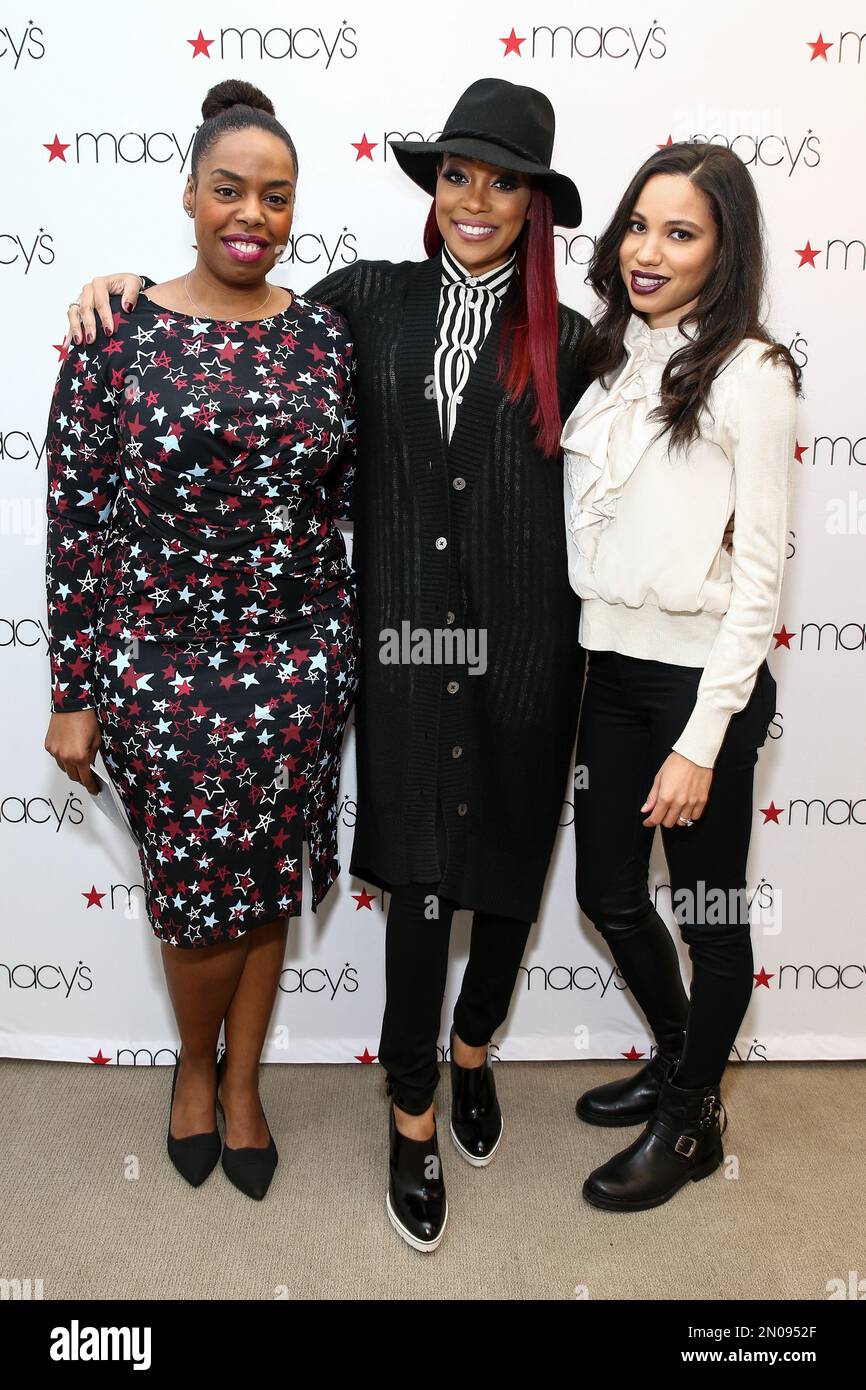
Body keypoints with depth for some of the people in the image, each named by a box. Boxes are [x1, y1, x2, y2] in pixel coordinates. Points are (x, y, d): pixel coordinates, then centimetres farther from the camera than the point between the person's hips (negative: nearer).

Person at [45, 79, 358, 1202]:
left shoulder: (325, 336, 2)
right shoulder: (117, 333, -7)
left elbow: (340, 498, 8)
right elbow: (76, 524, -6)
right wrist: (75, 698, -5)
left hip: (300, 659, 3)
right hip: (164, 664, -2)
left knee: (272, 885, 14)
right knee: (201, 898, 8)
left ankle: (242, 1080, 40)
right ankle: (195, 1066, 41)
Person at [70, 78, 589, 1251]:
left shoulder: (564, 341, 3)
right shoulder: (368, 299, 4)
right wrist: (133, 287, 1)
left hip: (522, 640, 1)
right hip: (404, 636, -1)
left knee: (511, 862, 14)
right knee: (418, 876, 4)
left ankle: (474, 1049, 42)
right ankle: (414, 1119, 24)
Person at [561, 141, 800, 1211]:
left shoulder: (748, 375, -11)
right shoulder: (614, 356, 9)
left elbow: (760, 571, -13)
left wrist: (701, 743, -16)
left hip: (700, 677, -7)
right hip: (612, 667, 7)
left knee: (710, 912, 11)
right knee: (608, 893, 18)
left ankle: (690, 1120, 34)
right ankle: (676, 1058, 45)